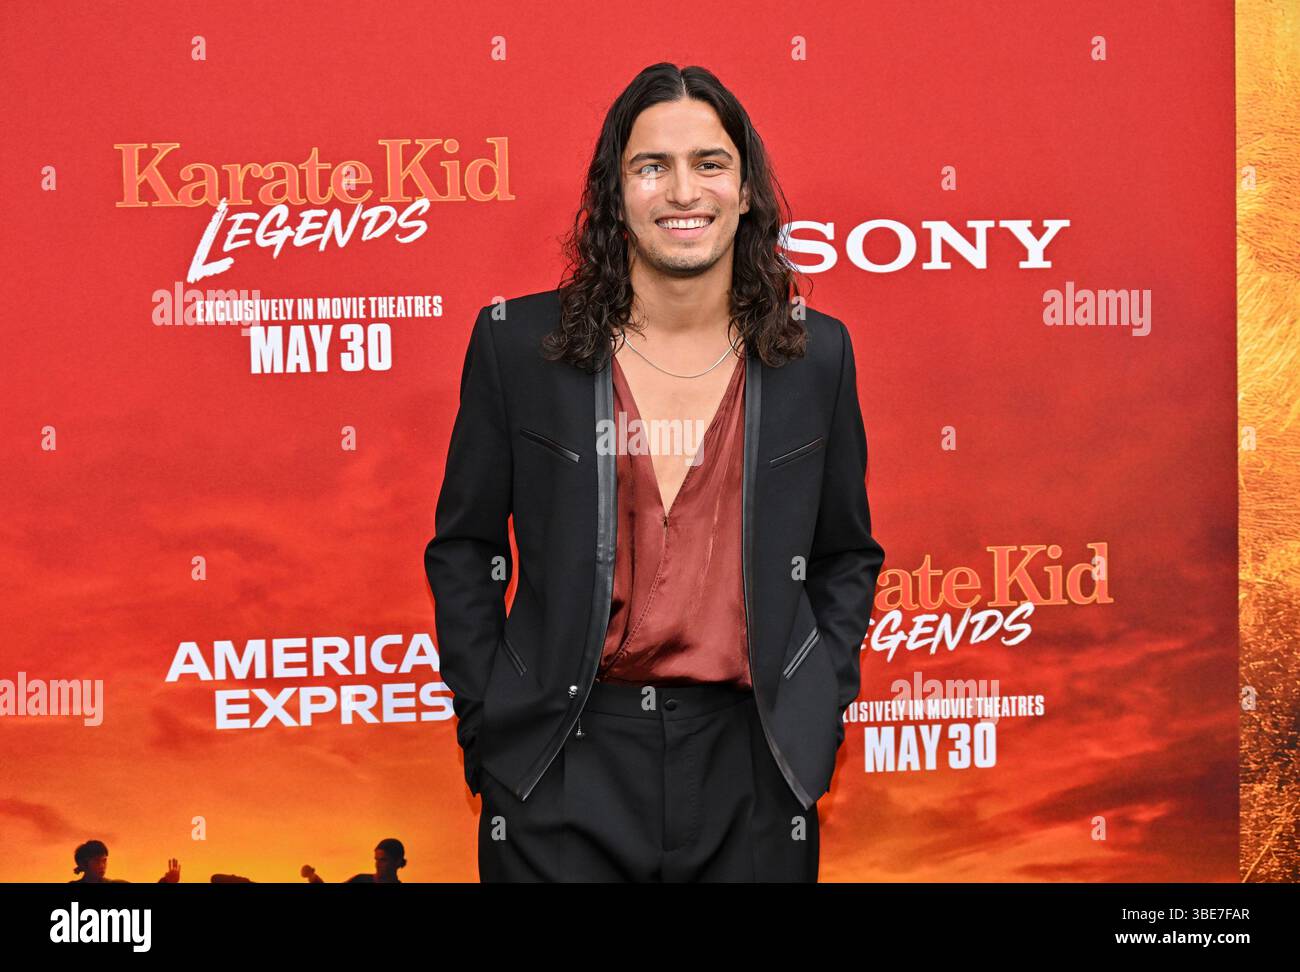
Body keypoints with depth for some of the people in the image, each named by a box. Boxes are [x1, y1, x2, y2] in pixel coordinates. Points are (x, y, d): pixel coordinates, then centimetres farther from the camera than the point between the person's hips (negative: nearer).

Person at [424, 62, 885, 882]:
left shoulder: (817, 353, 3)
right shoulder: (519, 343, 0)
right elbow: (463, 549, 6)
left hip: (750, 763, 1)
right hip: (567, 763, -1)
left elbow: (847, 556, 12)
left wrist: (820, 710, 3)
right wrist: (486, 719, 0)